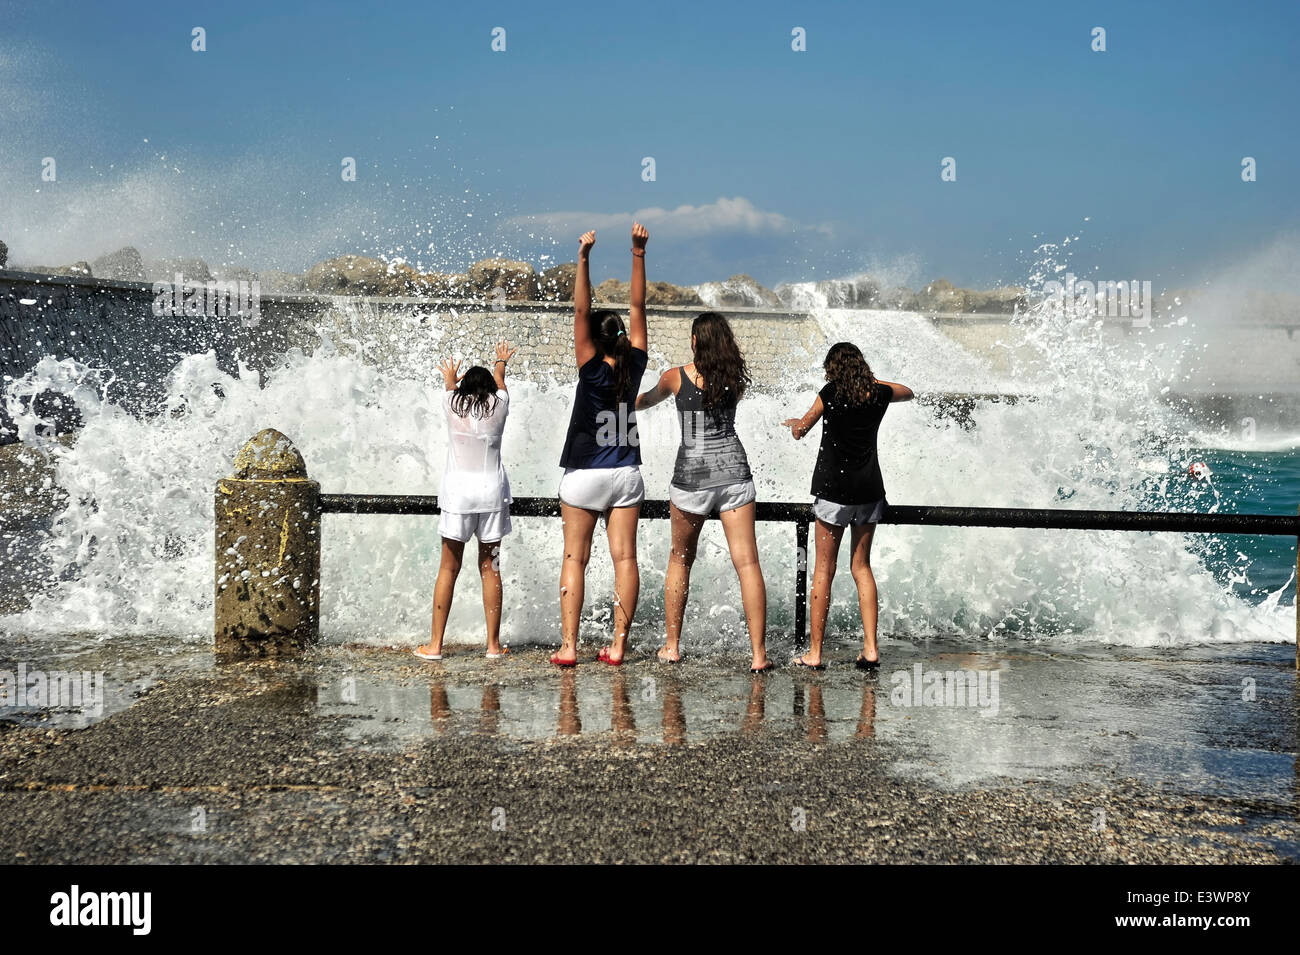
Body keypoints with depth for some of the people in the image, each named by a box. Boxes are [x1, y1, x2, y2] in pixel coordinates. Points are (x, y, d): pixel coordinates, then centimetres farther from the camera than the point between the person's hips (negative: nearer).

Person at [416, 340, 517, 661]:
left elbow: (452, 387, 29)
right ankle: (493, 644, 10)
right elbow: (498, 379, 28)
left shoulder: (452, 403, 4)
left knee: (448, 569, 4)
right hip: (492, 491, 0)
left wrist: (451, 378, 54)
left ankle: (435, 644, 6)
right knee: (490, 568, 7)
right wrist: (501, 361, 51)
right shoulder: (499, 404, 5)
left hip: (458, 492, 0)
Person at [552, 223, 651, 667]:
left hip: (585, 475, -3)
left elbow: (581, 311, -17)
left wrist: (584, 259, -20)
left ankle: (568, 645, -2)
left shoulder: (593, 369, -10)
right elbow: (638, 308, 3)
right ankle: (618, 644, 1)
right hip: (626, 473, 3)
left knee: (575, 558, 1)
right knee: (624, 557, 2)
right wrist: (638, 254, 1)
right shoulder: (633, 366, -1)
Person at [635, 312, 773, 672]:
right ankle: (759, 653, -9)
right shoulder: (735, 378, 4)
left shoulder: (676, 377, -1)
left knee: (679, 559, 17)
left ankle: (672, 645, 21)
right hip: (733, 470, 1)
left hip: (692, 475, -1)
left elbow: (645, 402, 20)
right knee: (747, 561, -4)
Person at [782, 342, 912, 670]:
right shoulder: (879, 394, 4)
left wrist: (794, 423, 28)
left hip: (834, 488, -4)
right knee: (861, 567, 13)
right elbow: (908, 393, 28)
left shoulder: (831, 393, -7)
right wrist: (871, 380, 27)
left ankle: (814, 653, 4)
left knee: (823, 571, 2)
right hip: (870, 490, 4)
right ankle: (870, 649, 6)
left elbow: (800, 430, 6)